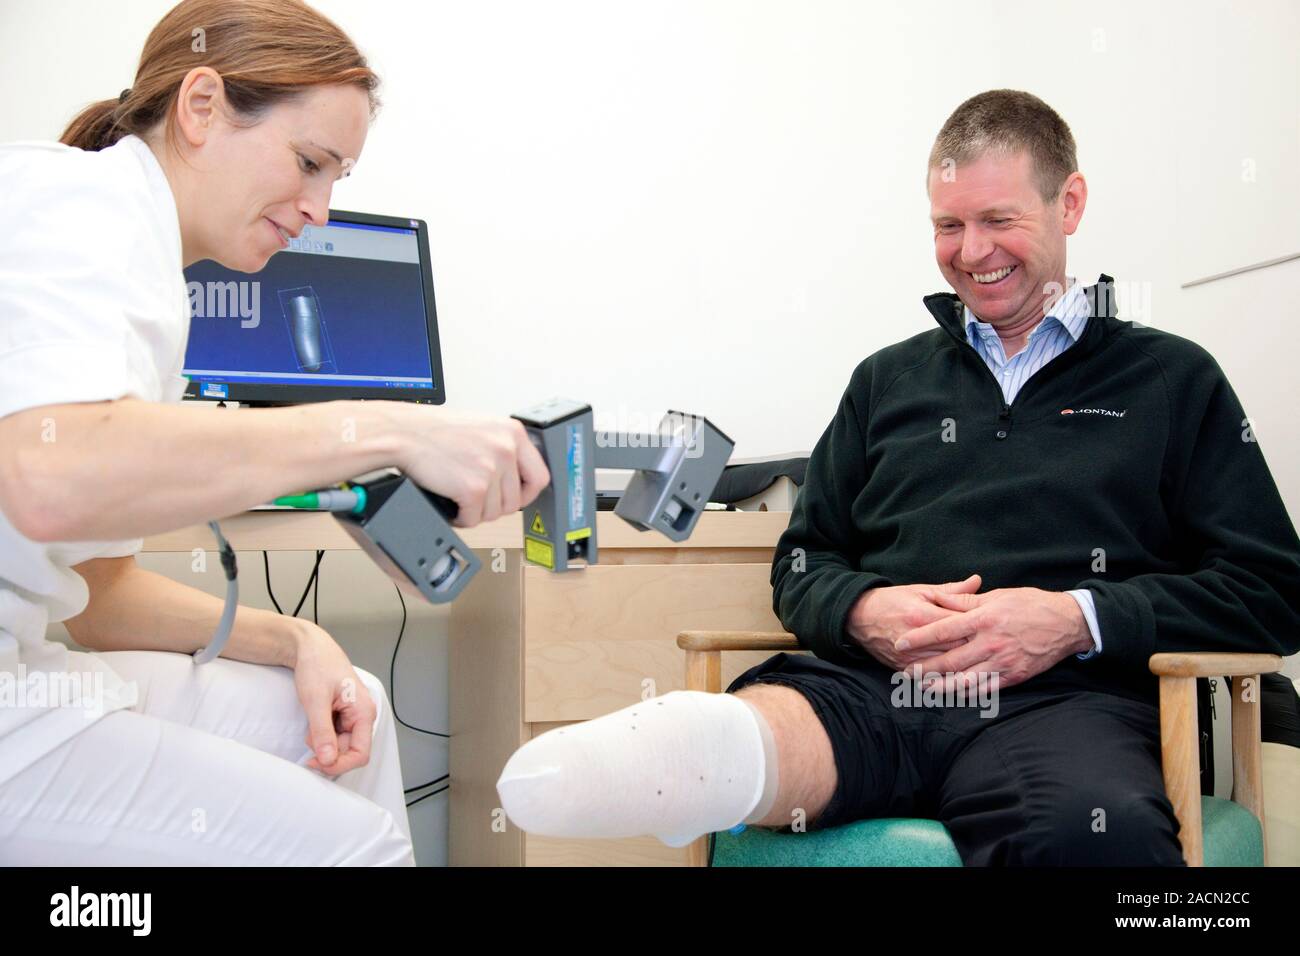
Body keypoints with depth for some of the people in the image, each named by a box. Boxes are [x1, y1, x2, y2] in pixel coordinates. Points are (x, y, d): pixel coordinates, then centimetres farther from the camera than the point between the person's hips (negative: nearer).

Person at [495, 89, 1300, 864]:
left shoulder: (1172, 379, 17)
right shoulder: (890, 380, 25)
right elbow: (802, 564, 25)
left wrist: (1079, 619, -7)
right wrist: (861, 609, 0)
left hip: (1062, 698, -1)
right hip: (870, 684, 2)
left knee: (1099, 830, -41)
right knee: (748, 724, -37)